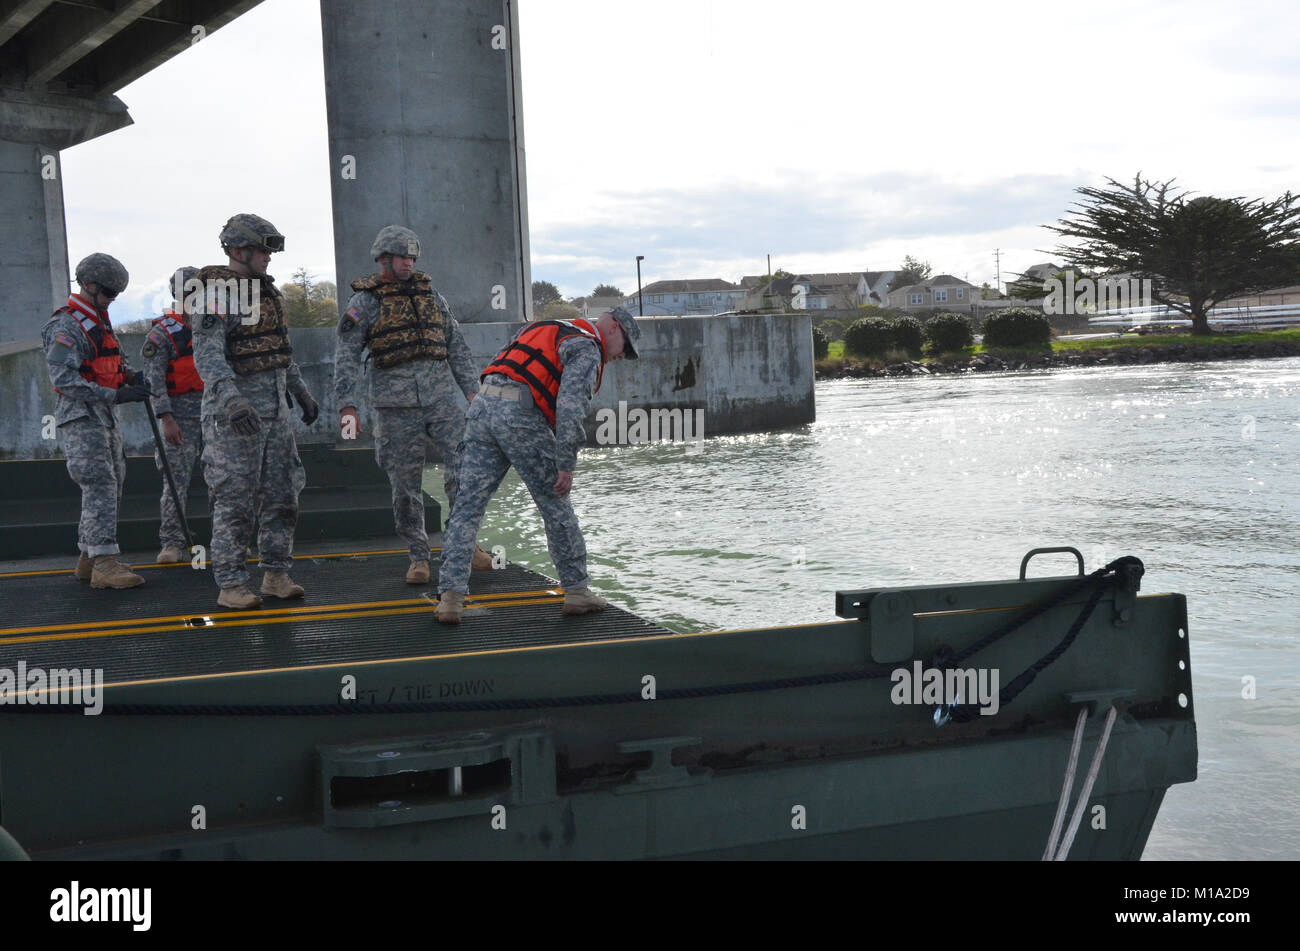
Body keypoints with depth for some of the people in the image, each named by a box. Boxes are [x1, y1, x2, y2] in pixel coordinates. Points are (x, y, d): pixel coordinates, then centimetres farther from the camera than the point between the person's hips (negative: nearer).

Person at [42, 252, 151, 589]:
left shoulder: (100, 322, 18)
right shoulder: (66, 326, -13)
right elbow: (63, 378, -22)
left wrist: (132, 377, 3)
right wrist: (115, 394, -26)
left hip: (106, 416, 10)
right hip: (80, 416, -10)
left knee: (111, 488, 10)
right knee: (100, 486, -16)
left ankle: (88, 559, 17)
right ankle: (104, 564, -18)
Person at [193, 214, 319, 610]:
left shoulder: (265, 289, 14)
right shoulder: (216, 294, -13)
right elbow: (207, 354, -25)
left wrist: (301, 391, 26)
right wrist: (230, 398, -39)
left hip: (274, 408, 8)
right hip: (235, 410, -8)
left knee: (282, 493, 10)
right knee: (235, 500, -4)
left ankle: (276, 574, 19)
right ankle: (230, 585, 3)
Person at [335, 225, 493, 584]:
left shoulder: (431, 294, 16)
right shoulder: (365, 301, 3)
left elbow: (456, 346, 17)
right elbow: (347, 357, -2)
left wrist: (472, 390, 9)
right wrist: (346, 406, -13)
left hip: (441, 391, 3)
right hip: (396, 401, -3)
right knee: (405, 483, 1)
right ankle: (418, 557, 13)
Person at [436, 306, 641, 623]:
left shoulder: (540, 327, 29)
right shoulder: (587, 349, 3)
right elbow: (570, 408, -11)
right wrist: (566, 465, -10)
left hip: (482, 404, 7)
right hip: (519, 413, -7)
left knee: (468, 505, 4)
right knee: (555, 504, 7)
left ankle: (450, 594, -2)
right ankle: (576, 590, 16)